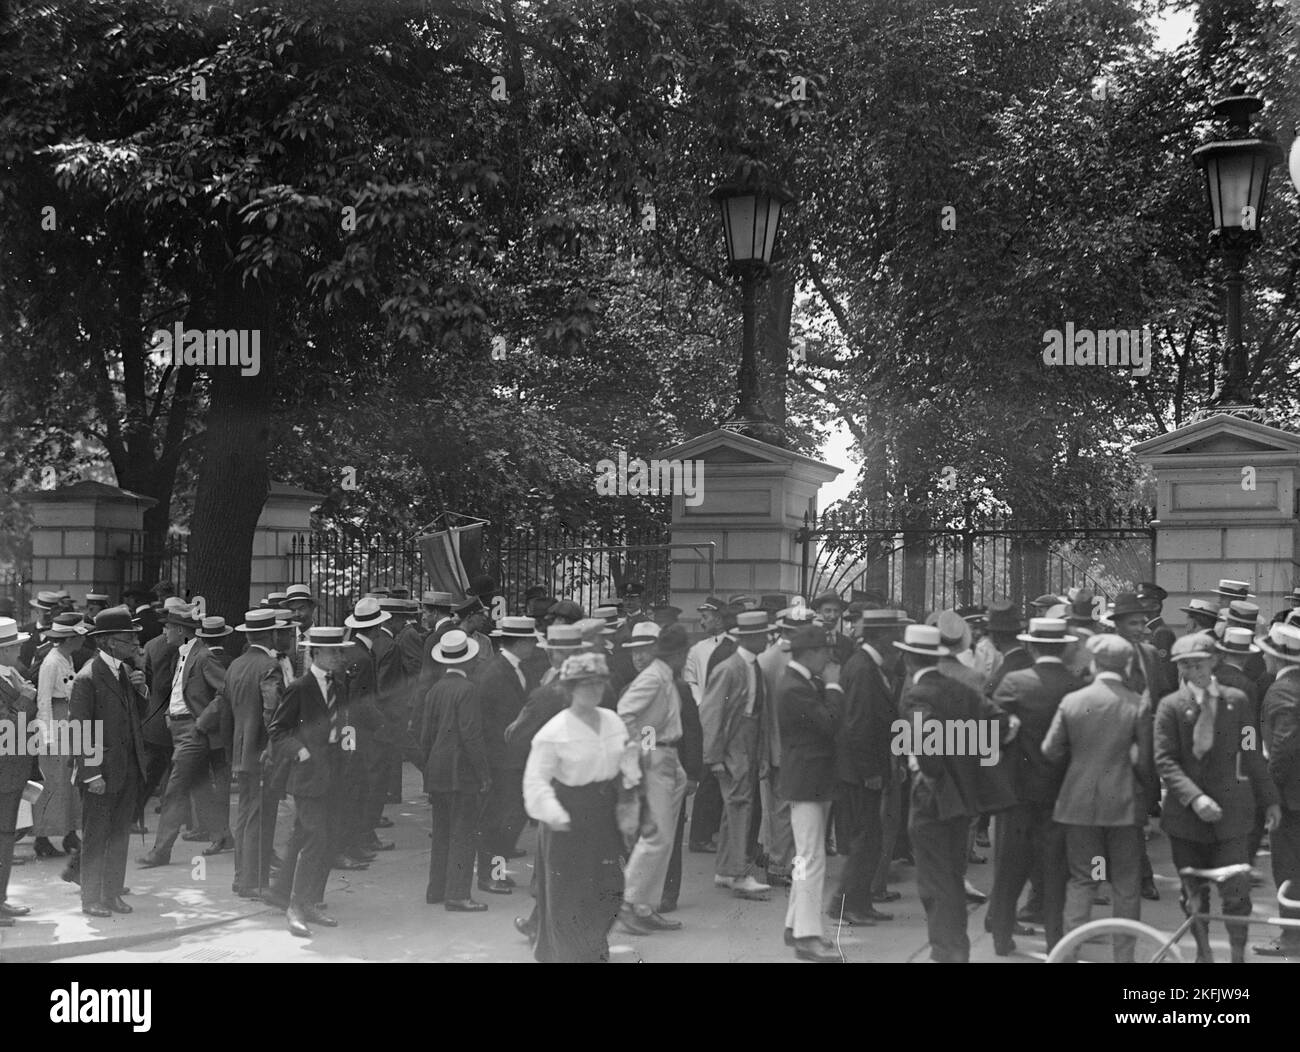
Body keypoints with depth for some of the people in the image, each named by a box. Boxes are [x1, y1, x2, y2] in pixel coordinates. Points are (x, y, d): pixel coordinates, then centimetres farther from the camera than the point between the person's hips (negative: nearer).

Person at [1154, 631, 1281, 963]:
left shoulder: (1235, 700, 4)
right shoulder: (1170, 706, -4)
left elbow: (1250, 754, 11)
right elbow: (1164, 760, -10)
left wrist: (1269, 799, 14)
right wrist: (1194, 798, -21)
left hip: (1230, 811, 1)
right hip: (1186, 812, 0)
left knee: (1236, 891, -4)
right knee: (1194, 893, 11)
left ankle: (1238, 955, 13)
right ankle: (1203, 951, 30)